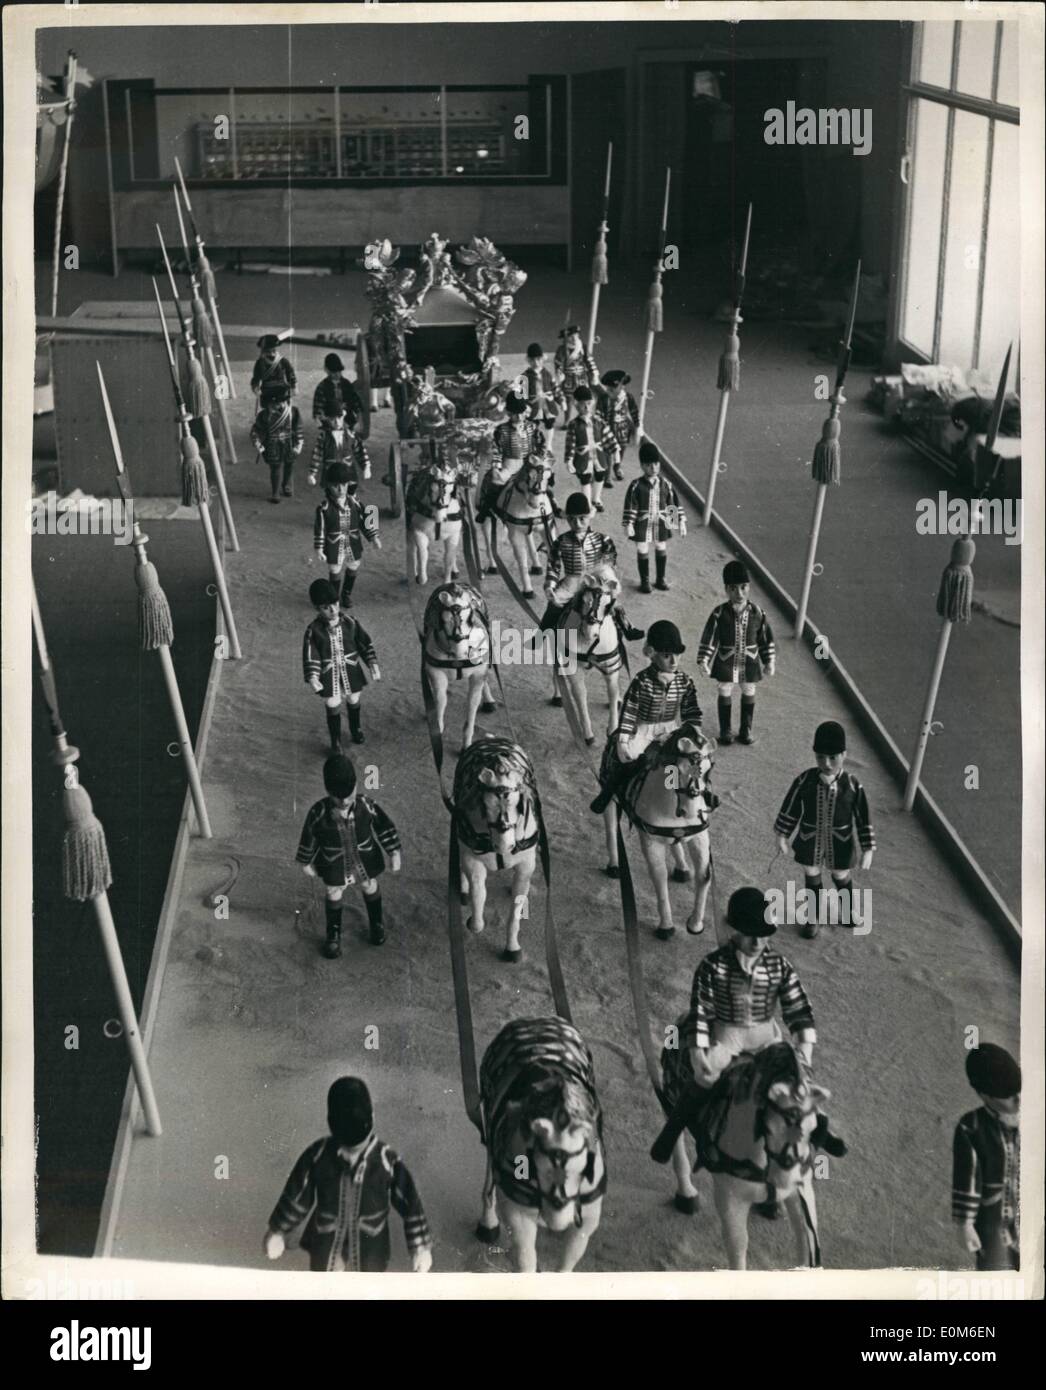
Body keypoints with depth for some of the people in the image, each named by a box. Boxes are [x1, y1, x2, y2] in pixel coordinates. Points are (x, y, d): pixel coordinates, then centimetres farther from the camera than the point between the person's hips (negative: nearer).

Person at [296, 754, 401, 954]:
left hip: (365, 860, 1)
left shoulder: (366, 806, -29)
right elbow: (308, 838, -12)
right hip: (334, 865, -1)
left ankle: (377, 923, 56)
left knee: (370, 889, 26)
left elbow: (384, 828, -12)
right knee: (333, 896, 21)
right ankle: (333, 934, 48)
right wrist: (306, 863, 1)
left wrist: (394, 853, -3)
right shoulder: (318, 814, -31)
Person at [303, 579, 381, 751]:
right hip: (328, 674, -2)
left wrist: (373, 664, -9)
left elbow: (365, 644, -5)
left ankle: (355, 729, 50)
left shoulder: (350, 623, -14)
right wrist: (312, 677, -28)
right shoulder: (313, 630, -19)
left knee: (353, 701, 21)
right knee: (333, 707, 6)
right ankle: (335, 741, 28)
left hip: (350, 671, 2)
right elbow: (310, 656, -17)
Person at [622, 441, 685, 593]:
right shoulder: (636, 485, -11)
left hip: (661, 524, 3)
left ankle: (660, 579, 31)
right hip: (642, 524, -3)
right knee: (642, 552, 6)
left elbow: (675, 503, 2)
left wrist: (681, 521, 0)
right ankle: (644, 581, 21)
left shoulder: (665, 484, -3)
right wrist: (628, 524, -13)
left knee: (662, 550, 14)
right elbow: (630, 506, -9)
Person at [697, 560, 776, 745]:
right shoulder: (720, 614, -17)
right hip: (726, 662, -2)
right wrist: (704, 660, -19)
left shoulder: (757, 613, -12)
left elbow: (766, 639, -2)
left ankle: (746, 731, 31)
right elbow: (709, 638, -14)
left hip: (749, 662, 2)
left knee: (749, 694, 14)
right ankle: (725, 731, 28)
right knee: (725, 693, 11)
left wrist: (769, 661, 0)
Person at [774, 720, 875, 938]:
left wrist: (867, 849, -7)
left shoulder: (852, 785, -20)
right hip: (810, 842, 1)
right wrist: (782, 835, 2)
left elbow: (864, 819, -10)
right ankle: (813, 918, 43)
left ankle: (848, 912, 50)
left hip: (840, 844, -1)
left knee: (842, 879, 22)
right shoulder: (804, 781, -19)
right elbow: (790, 808, -5)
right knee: (812, 879, 20)